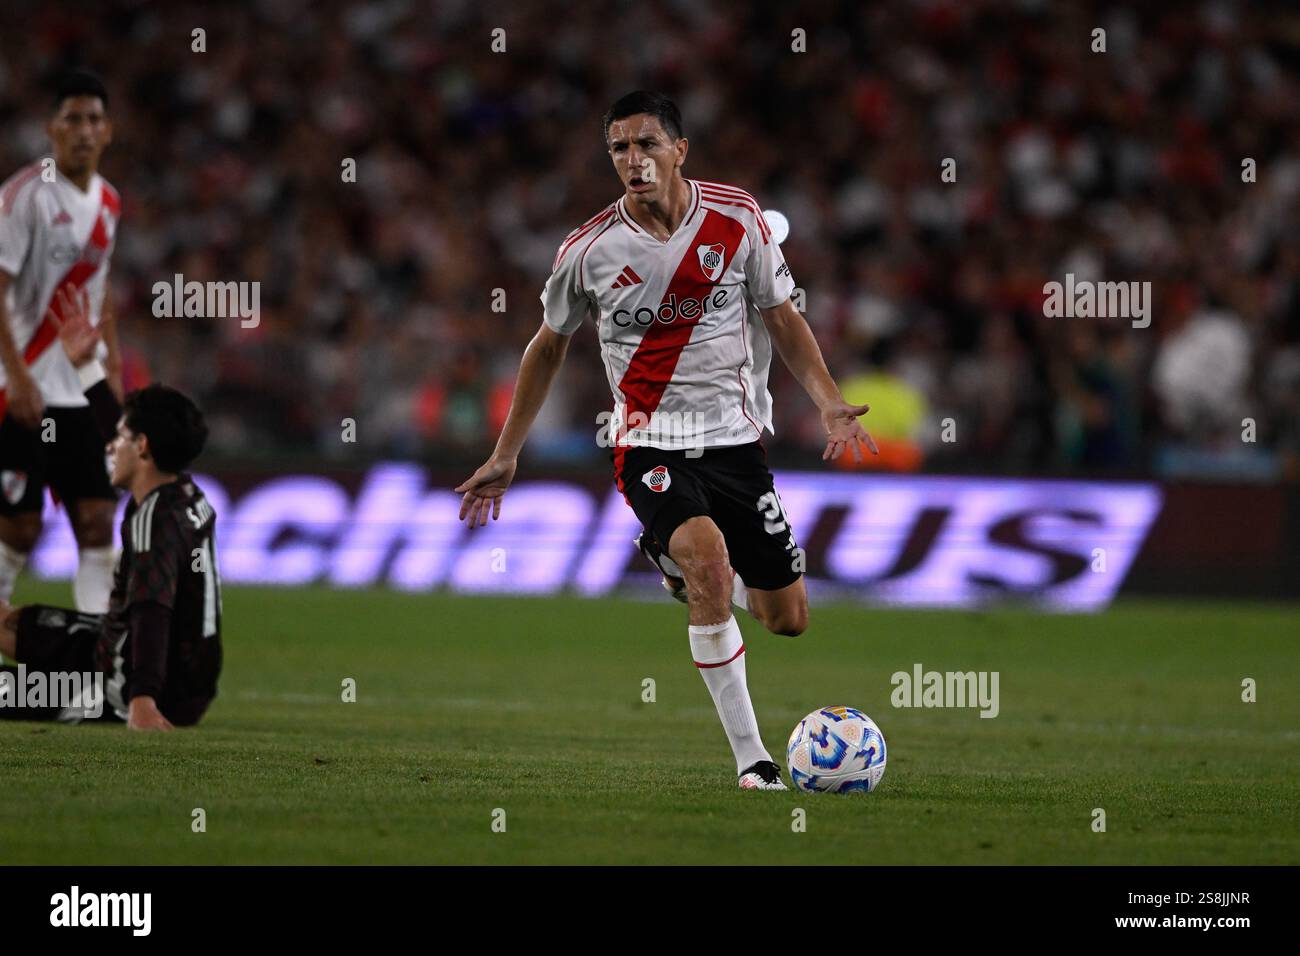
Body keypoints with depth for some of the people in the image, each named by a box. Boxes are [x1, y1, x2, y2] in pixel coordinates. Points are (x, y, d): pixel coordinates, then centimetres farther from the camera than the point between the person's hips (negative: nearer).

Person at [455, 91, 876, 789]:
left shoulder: (736, 218, -4)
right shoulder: (589, 251, -7)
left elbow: (782, 317, 8)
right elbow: (548, 345, 9)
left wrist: (829, 404, -6)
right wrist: (505, 456, 11)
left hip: (735, 437, 3)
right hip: (649, 443, -3)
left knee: (788, 619, 5)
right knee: (710, 559, -32)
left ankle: (682, 567, 40)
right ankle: (750, 757, -25)